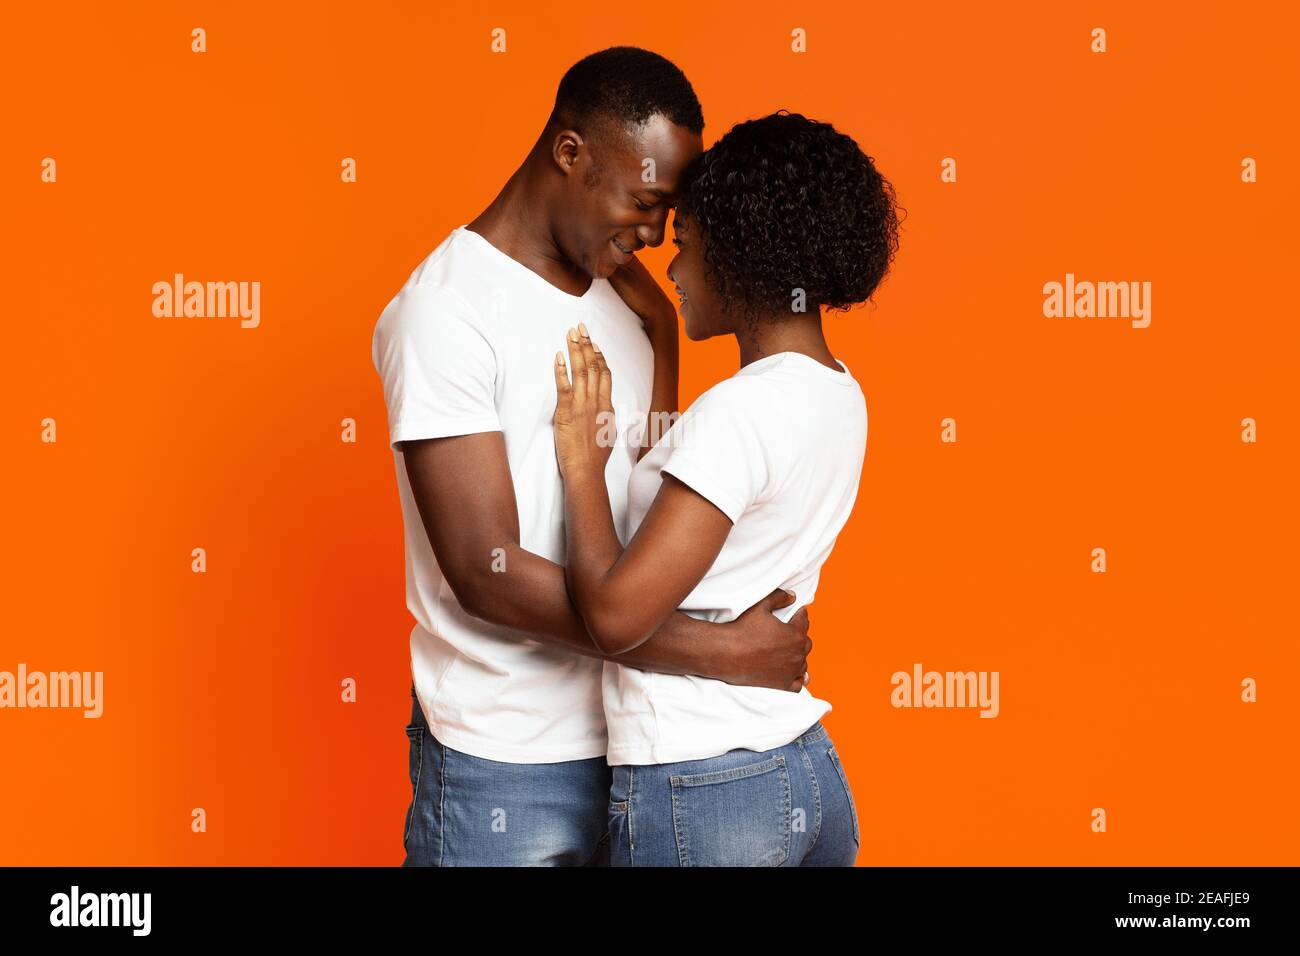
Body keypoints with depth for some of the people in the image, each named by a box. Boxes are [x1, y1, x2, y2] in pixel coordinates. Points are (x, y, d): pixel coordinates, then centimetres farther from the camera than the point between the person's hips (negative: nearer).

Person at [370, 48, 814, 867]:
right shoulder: (447, 312, -16)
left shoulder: (632, 302, 8)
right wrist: (721, 652, -21)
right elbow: (487, 571, -22)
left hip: (631, 734, 7)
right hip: (505, 767, -6)